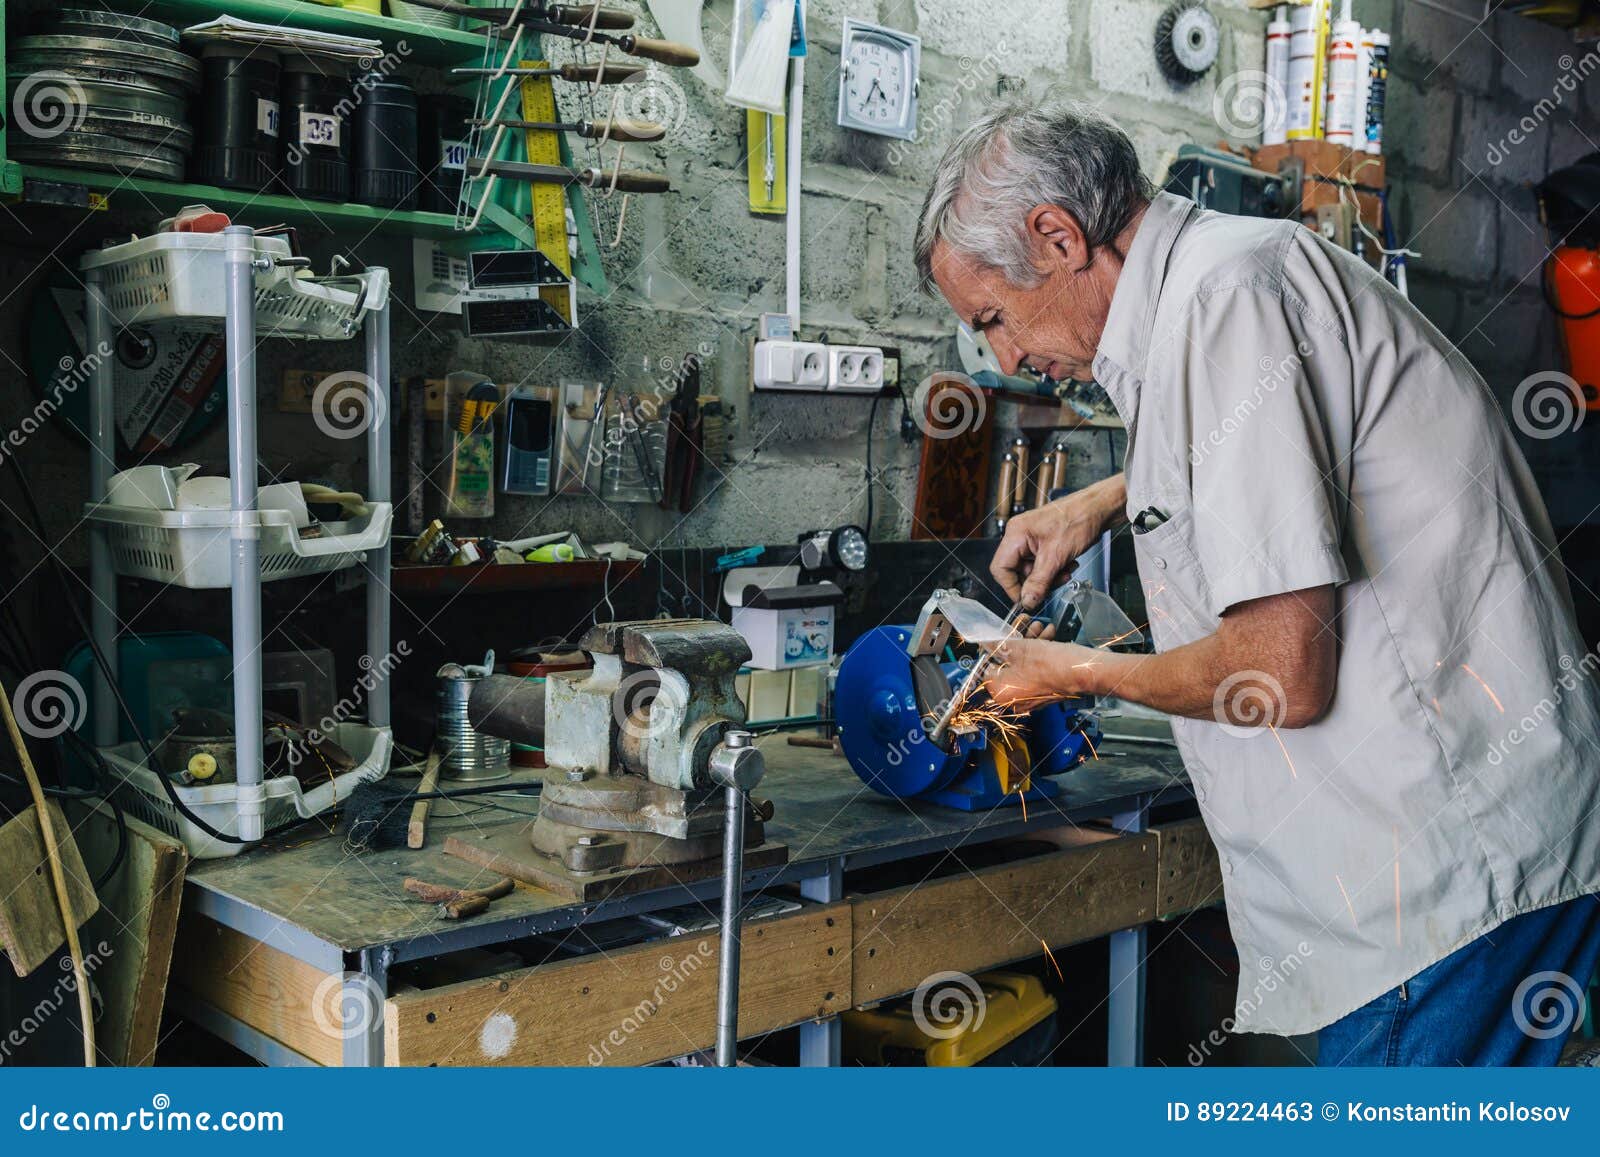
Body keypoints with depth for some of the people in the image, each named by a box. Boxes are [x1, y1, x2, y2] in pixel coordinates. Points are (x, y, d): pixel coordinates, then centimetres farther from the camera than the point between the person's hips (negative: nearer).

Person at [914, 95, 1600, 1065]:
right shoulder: (1235, 268, 14)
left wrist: (1083, 674, -4)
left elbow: (1283, 674, -23)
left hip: (1448, 865, -10)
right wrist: (1107, 501, 26)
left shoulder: (1224, 292, -18)